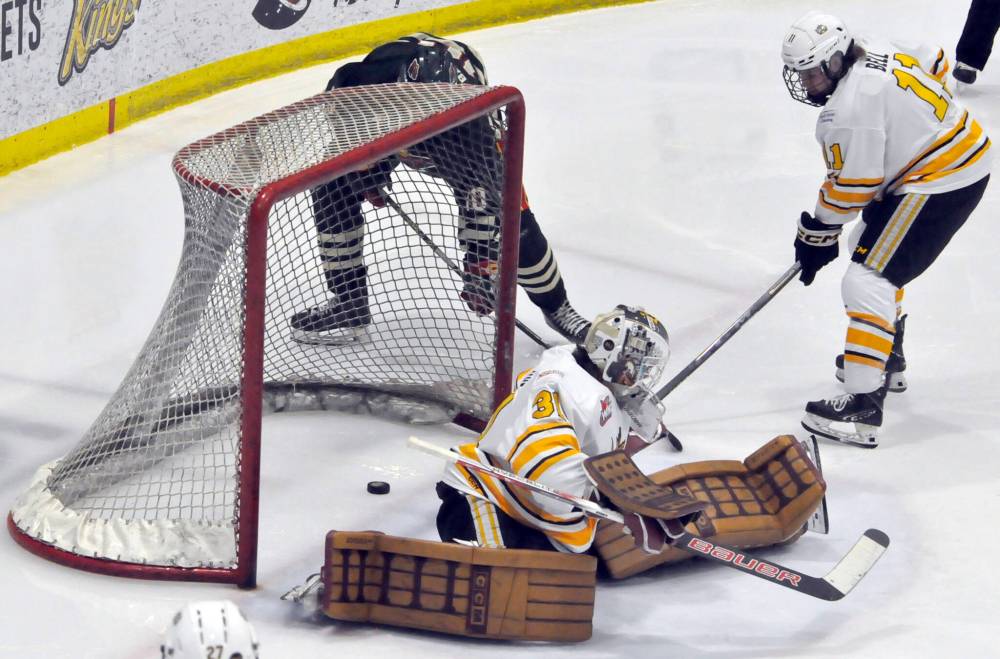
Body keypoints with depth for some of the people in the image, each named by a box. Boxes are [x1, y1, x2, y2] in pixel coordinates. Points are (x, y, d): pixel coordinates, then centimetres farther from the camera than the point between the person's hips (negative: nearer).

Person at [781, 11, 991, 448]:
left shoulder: (849, 109, -23)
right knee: (870, 246, 28)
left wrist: (817, 234, -4)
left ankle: (863, 406, -21)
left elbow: (849, 187, -18)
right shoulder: (876, 53, 3)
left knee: (868, 281, -15)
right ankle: (887, 360, 41)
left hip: (939, 183, -11)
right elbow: (934, 65, 19)